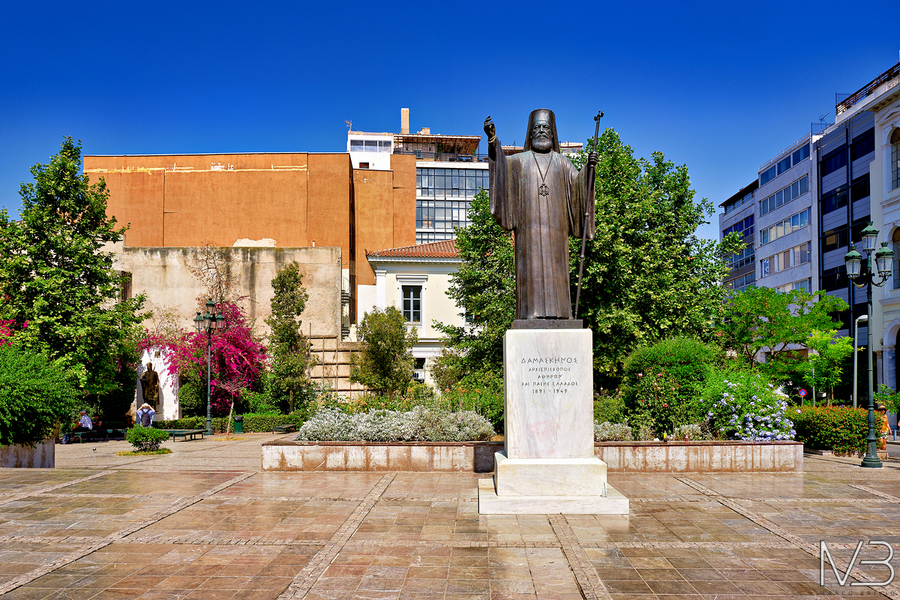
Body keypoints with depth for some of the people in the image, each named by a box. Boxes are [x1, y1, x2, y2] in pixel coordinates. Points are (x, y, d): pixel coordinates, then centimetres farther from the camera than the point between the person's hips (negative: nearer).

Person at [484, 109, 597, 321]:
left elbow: (578, 182, 4)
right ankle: (532, 314, -10)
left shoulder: (561, 162, 18)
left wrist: (589, 167, -15)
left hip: (555, 230, 1)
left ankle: (556, 314, -6)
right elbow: (502, 163, -2)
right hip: (529, 228, -1)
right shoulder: (520, 160, 17)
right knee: (531, 270, -8)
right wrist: (492, 139, -18)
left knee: (555, 270, -5)